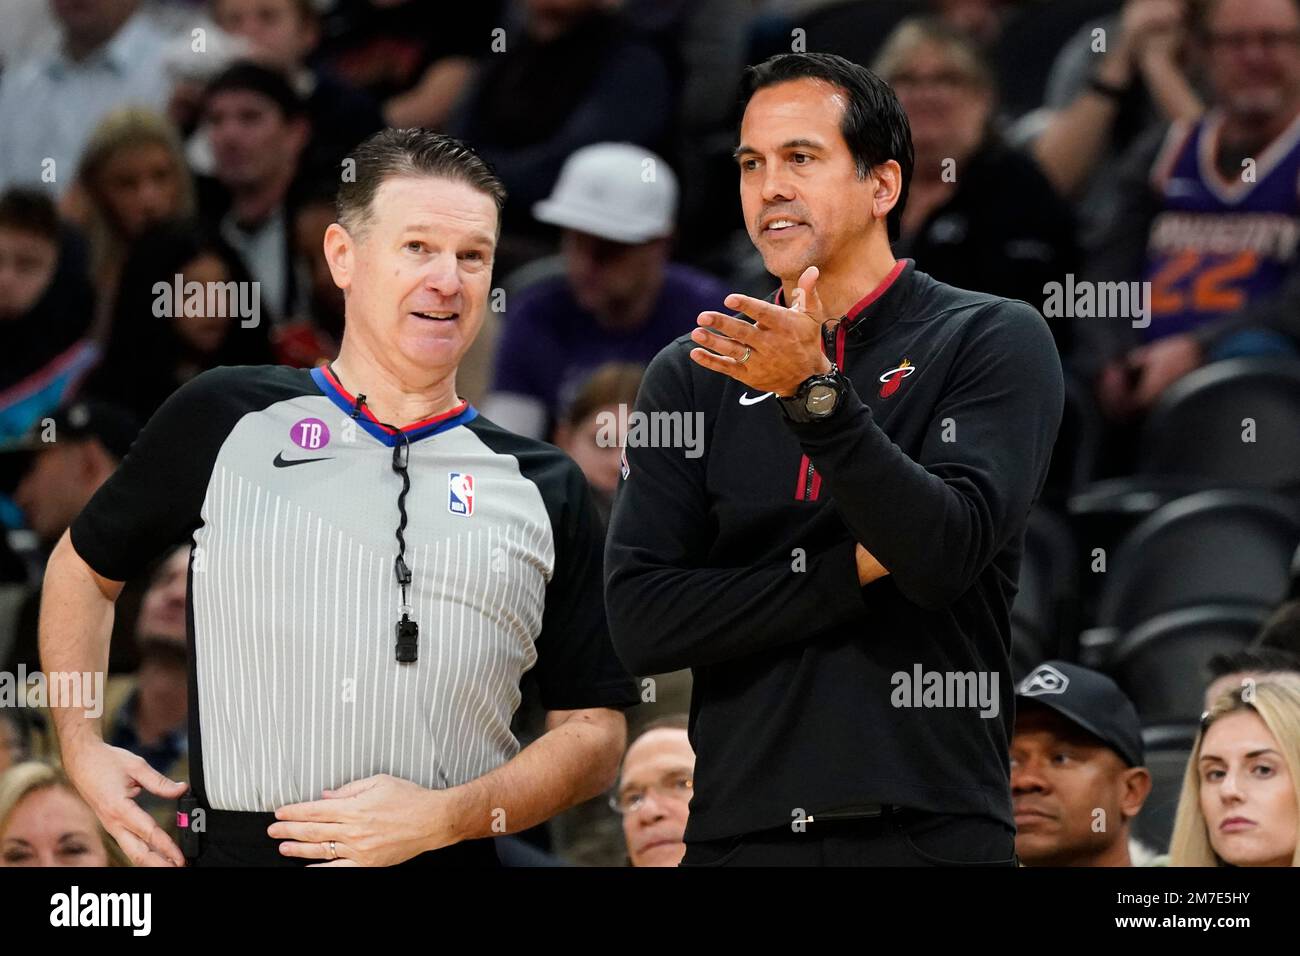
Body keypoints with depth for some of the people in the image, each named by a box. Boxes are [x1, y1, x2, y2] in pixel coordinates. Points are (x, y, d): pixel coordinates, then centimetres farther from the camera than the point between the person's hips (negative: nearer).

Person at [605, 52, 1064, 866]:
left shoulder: (997, 341, 0)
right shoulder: (691, 377, 8)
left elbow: (945, 553, -15)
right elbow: (640, 622, -3)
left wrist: (817, 395, -24)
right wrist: (854, 570, -10)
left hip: (932, 829, -2)